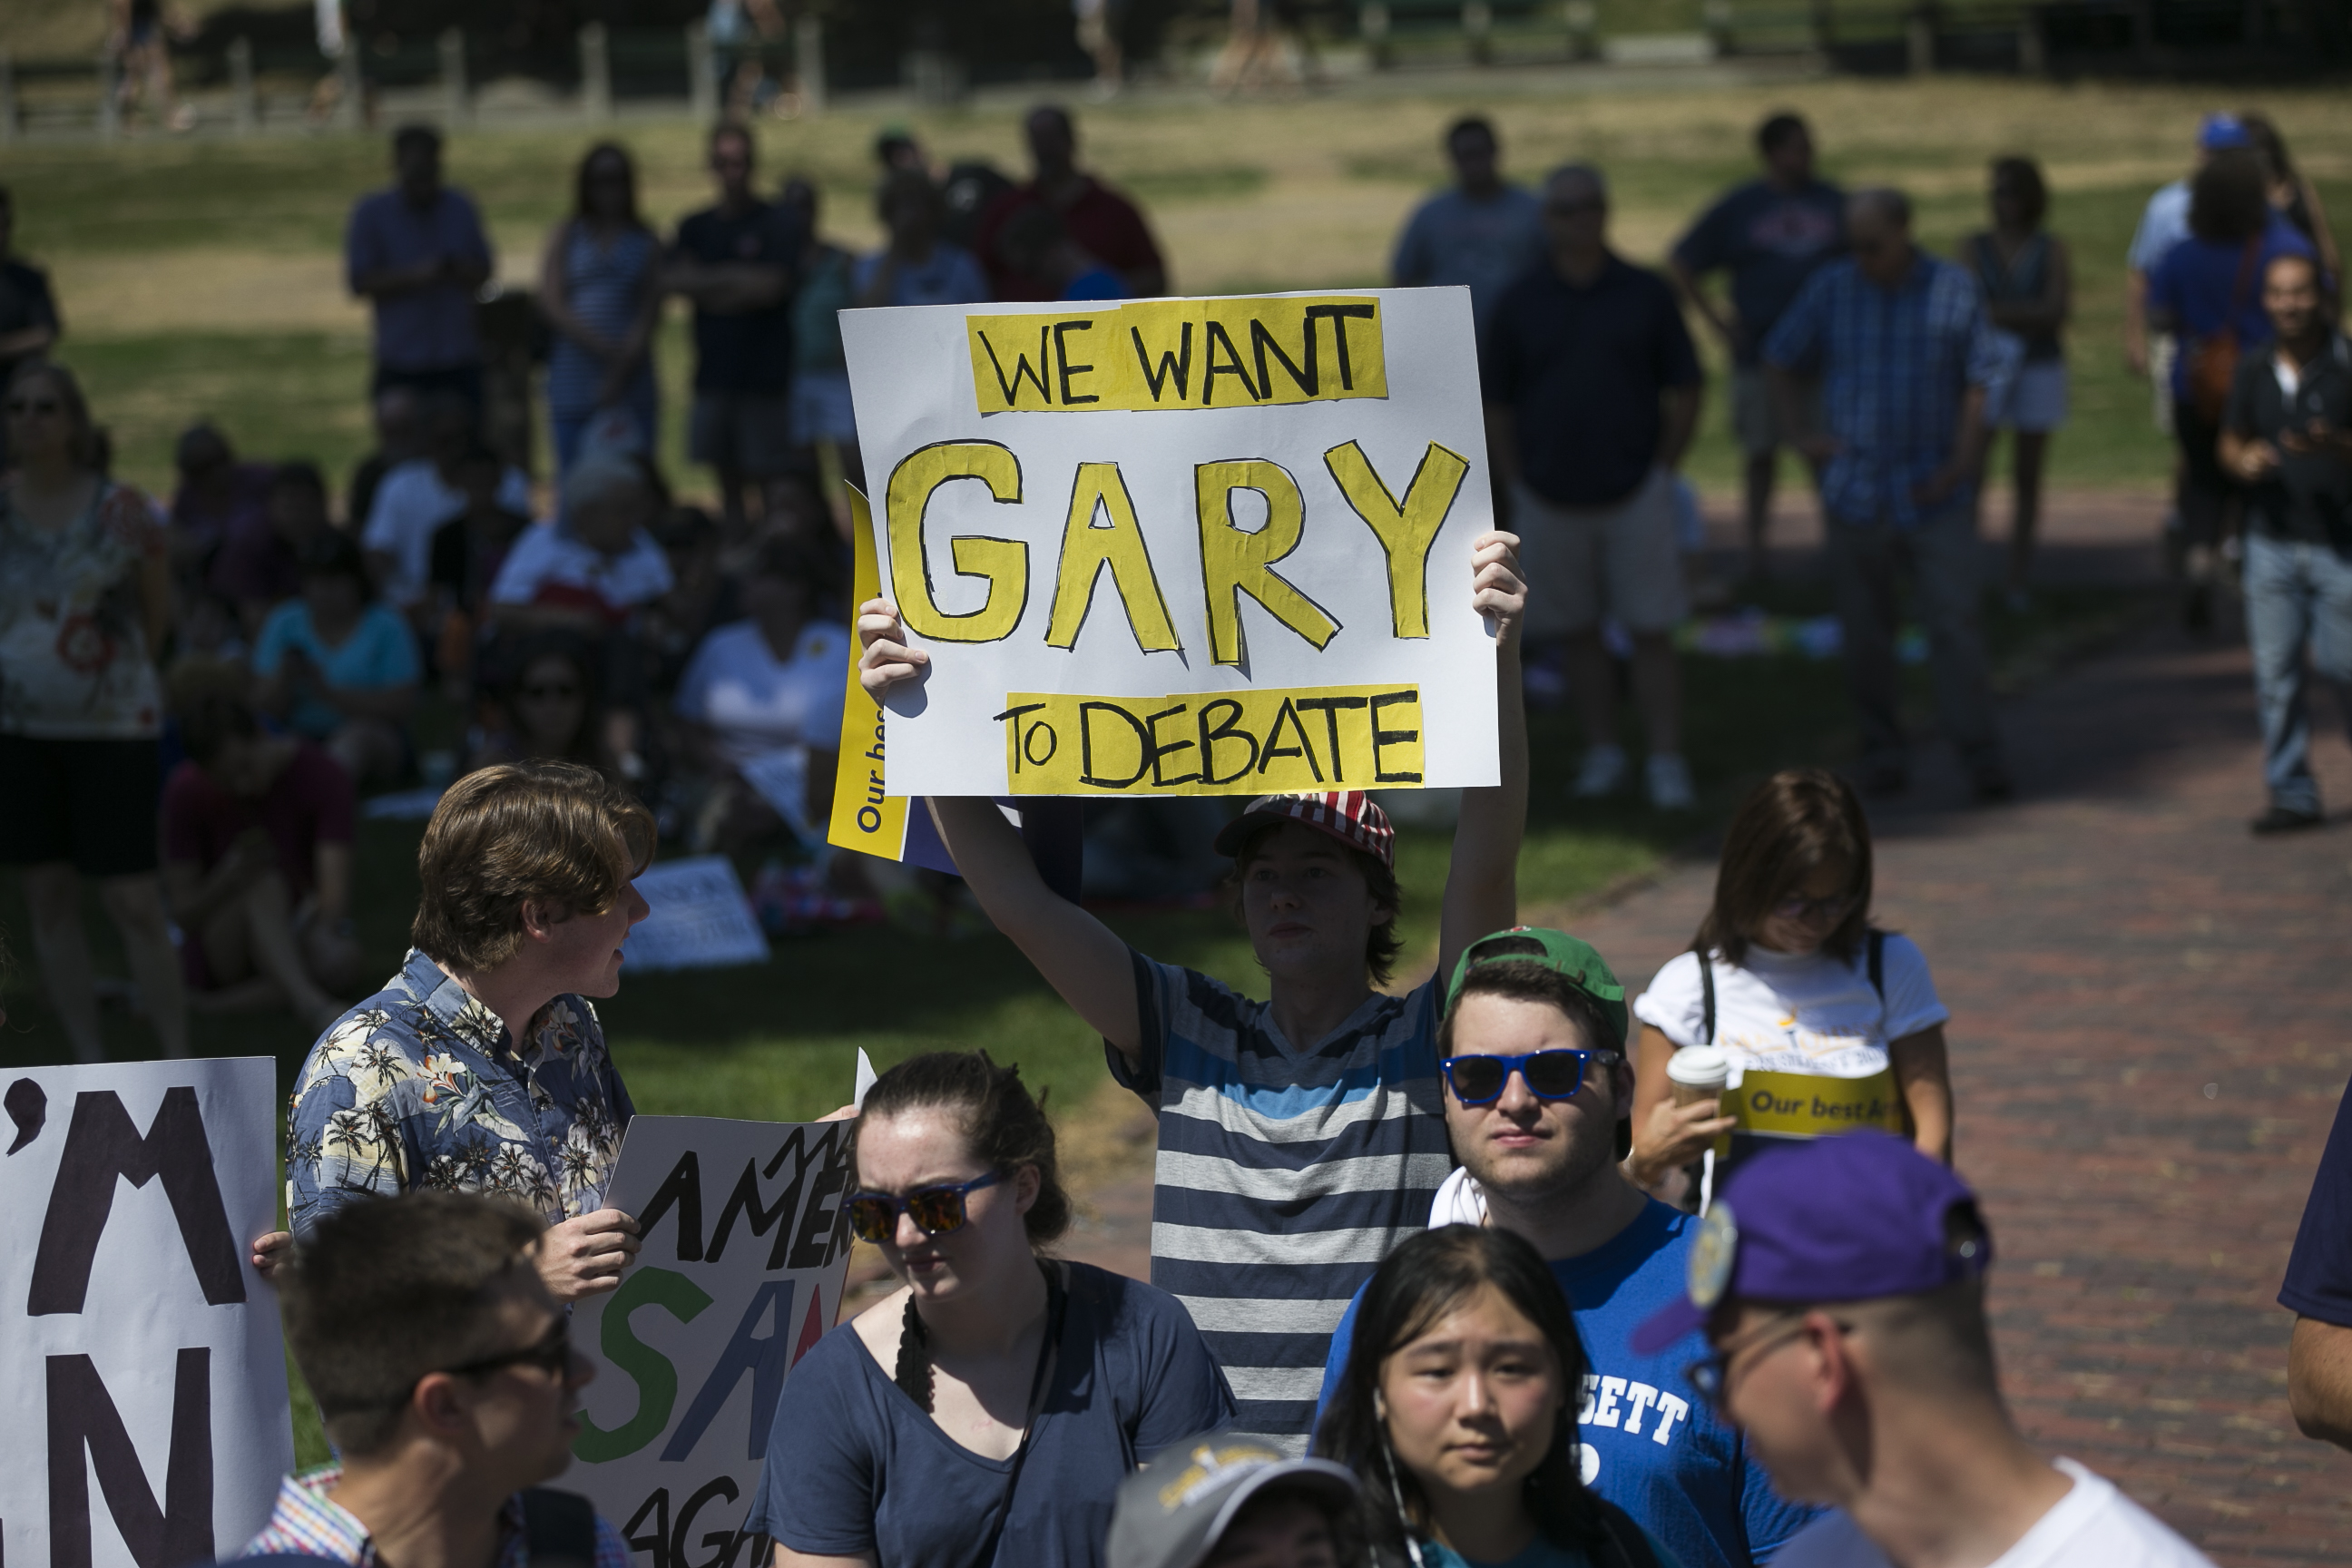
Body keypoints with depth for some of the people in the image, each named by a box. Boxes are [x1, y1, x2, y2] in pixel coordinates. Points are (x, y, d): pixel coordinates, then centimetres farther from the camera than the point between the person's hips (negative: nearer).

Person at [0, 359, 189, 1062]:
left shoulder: (120, 510, -10)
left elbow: (158, 611, 2)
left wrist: (121, 672, 8)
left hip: (112, 726, -4)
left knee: (133, 900, -5)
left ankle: (178, 1059, 3)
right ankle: (90, 1062, 16)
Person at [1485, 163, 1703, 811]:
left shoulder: (1646, 295, 1)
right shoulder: (1520, 303, 2)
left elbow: (1684, 393, 6)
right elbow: (1496, 404, 6)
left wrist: (1662, 471, 0)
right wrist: (1518, 486, 1)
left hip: (1634, 493, -1)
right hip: (1549, 501, 1)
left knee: (1651, 631, -3)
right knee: (1579, 629, 9)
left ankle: (1667, 764, 0)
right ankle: (1602, 752, 20)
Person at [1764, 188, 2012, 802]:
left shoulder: (1954, 291, -2)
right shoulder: (1831, 289, 2)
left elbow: (1980, 382, 1)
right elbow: (1778, 362, 13)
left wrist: (1959, 464, -7)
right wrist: (1803, 433, 1)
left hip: (1933, 492, -2)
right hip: (1855, 491, 2)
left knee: (1954, 619, -9)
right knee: (1866, 630, 7)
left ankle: (1979, 751, -6)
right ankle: (1882, 748, 18)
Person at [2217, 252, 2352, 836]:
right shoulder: (2254, 371, 7)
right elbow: (2229, 441, 17)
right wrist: (2242, 460, -5)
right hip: (2272, 541, 4)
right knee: (2276, 671, 1)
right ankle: (2293, 794, 9)